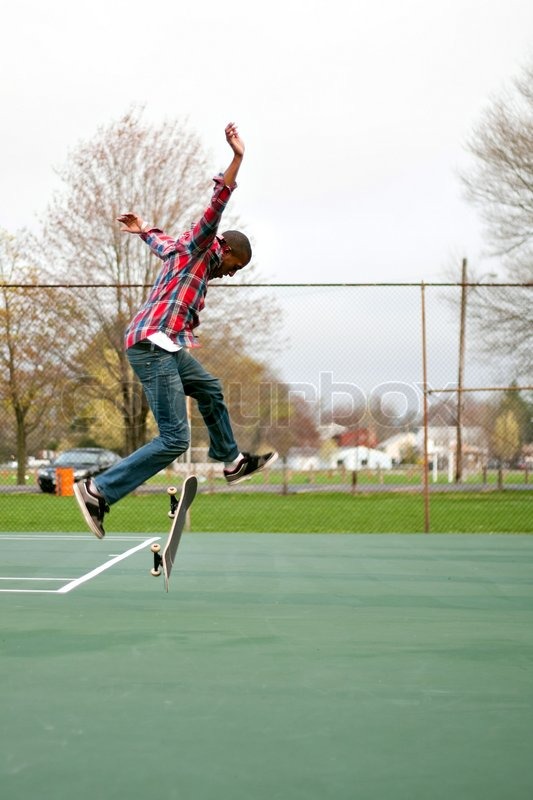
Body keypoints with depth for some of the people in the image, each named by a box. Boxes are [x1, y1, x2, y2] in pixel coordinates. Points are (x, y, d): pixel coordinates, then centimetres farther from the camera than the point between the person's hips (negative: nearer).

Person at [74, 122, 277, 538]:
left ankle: (232, 461, 44)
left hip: (165, 348, 11)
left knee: (210, 390, 29)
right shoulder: (197, 246, -1)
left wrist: (143, 230, 67)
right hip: (153, 347, -11)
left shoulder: (184, 252, 25)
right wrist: (237, 158, -25)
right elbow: (217, 206, -17)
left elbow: (160, 242, 47)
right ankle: (99, 490, -13)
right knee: (175, 440, -14)